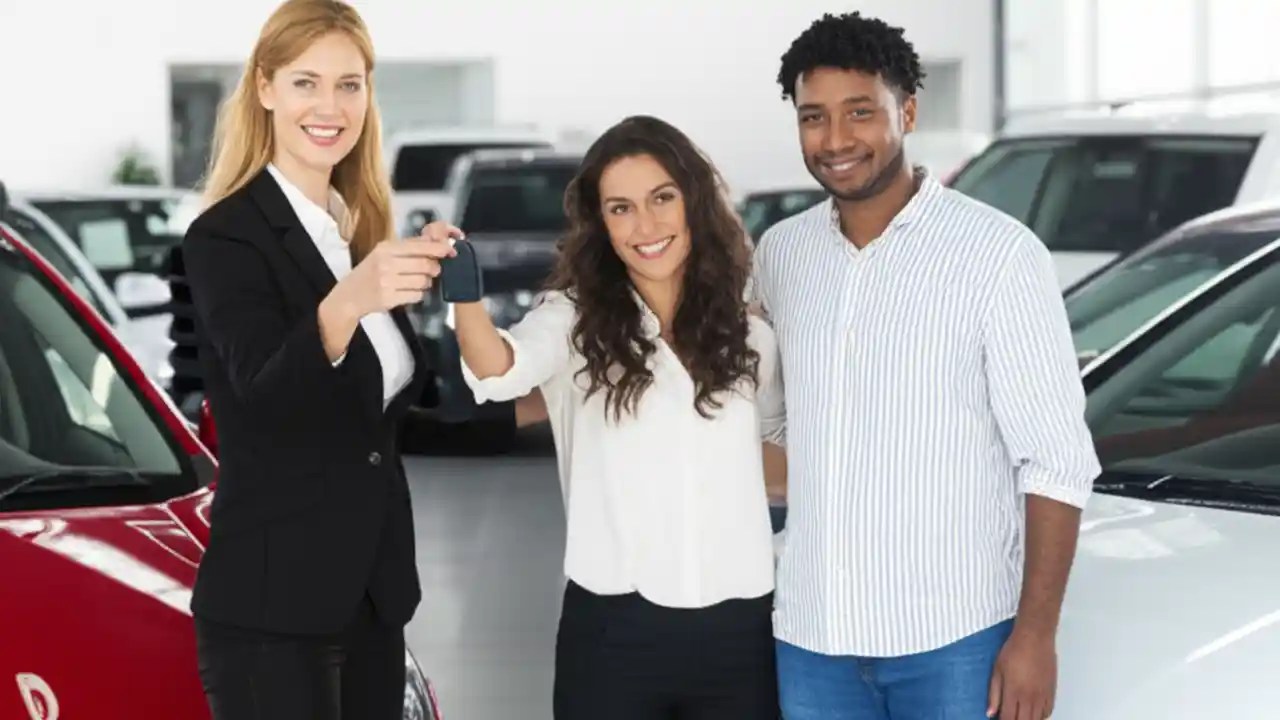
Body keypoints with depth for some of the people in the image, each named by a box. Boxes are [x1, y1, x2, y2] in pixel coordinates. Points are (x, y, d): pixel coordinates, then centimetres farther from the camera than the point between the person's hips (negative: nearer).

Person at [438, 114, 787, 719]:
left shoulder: (749, 339, 8)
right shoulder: (575, 320, -1)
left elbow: (800, 437, 25)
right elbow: (501, 369, -23)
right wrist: (464, 292, -43)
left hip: (739, 633, 3)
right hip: (612, 633, -2)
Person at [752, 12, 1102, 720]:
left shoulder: (998, 254, -9)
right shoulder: (780, 254, 6)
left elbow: (1056, 463, -9)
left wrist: (1035, 634, -14)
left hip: (954, 640, -4)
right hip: (810, 636, 5)